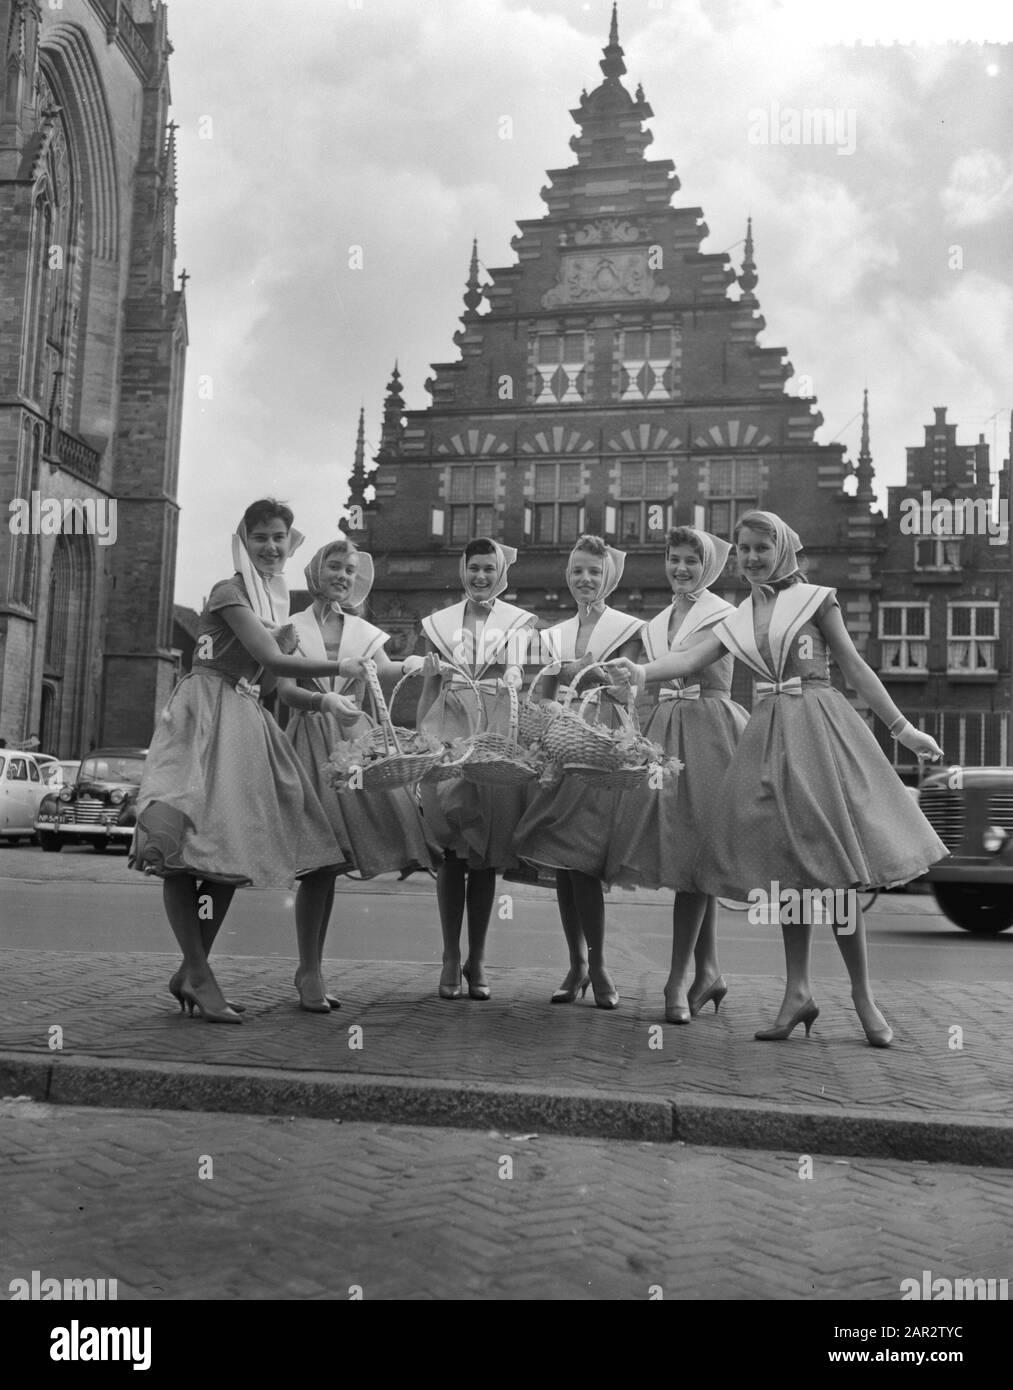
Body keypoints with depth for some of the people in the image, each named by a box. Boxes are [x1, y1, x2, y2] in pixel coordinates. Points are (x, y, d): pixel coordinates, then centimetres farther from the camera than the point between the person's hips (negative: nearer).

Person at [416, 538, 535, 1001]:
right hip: (448, 733, 1)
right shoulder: (439, 622, 13)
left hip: (497, 735, -1)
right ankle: (451, 958, 6)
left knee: (487, 855, 2)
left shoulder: (518, 622, 8)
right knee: (451, 853, -2)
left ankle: (476, 961, 11)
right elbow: (430, 686, 15)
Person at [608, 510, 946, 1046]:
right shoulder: (736, 620, 14)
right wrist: (641, 670, -19)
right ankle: (798, 992, 12)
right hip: (768, 732, 4)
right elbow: (690, 660, 1)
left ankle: (863, 995, 4)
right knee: (786, 864, 4)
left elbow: (854, 667, 5)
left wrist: (902, 729, 4)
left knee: (829, 861, -7)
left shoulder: (815, 599, 4)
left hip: (818, 726, -4)